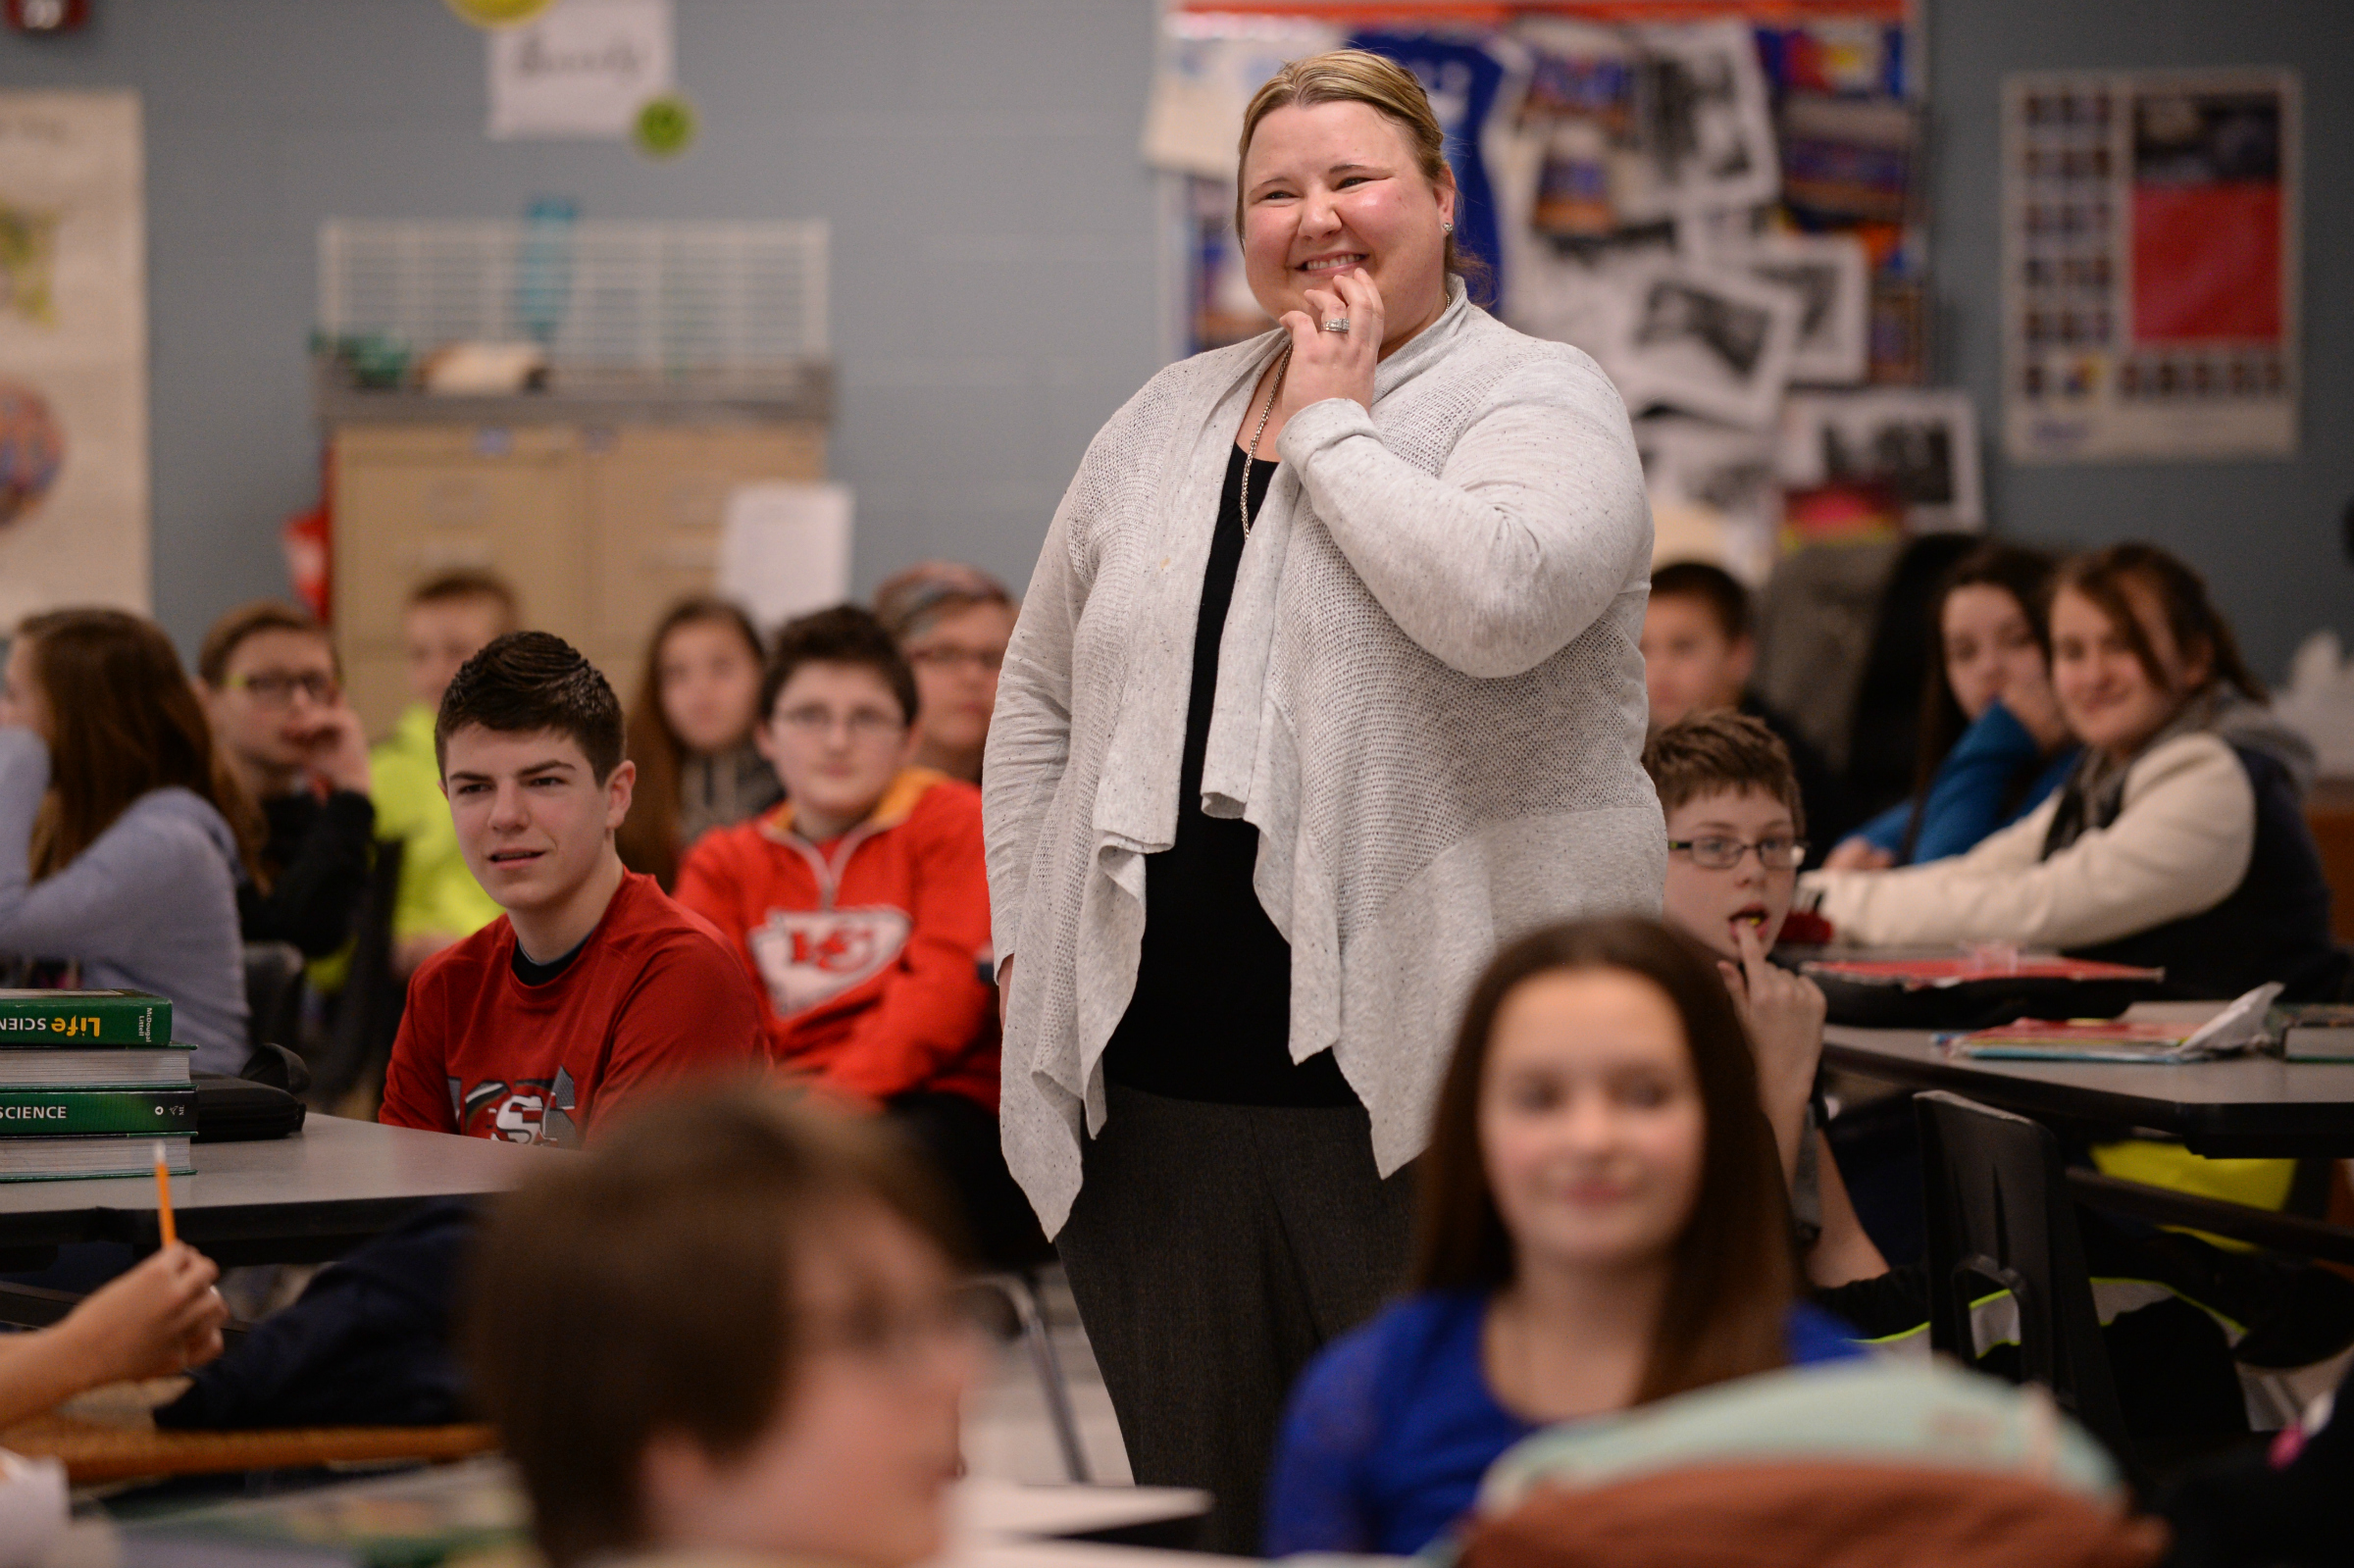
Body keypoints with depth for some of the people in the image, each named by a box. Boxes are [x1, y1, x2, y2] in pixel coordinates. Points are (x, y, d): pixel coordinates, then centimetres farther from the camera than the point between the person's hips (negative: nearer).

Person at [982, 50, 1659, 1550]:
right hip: (1158, 1078, 5)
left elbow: (1498, 602, -23)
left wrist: (1327, 428, -9)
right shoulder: (1166, 423, 17)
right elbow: (1040, 697, 23)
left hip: (1413, 1082, -5)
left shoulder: (1539, 398, -1)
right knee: (1201, 1501, 11)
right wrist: (1032, 936, 11)